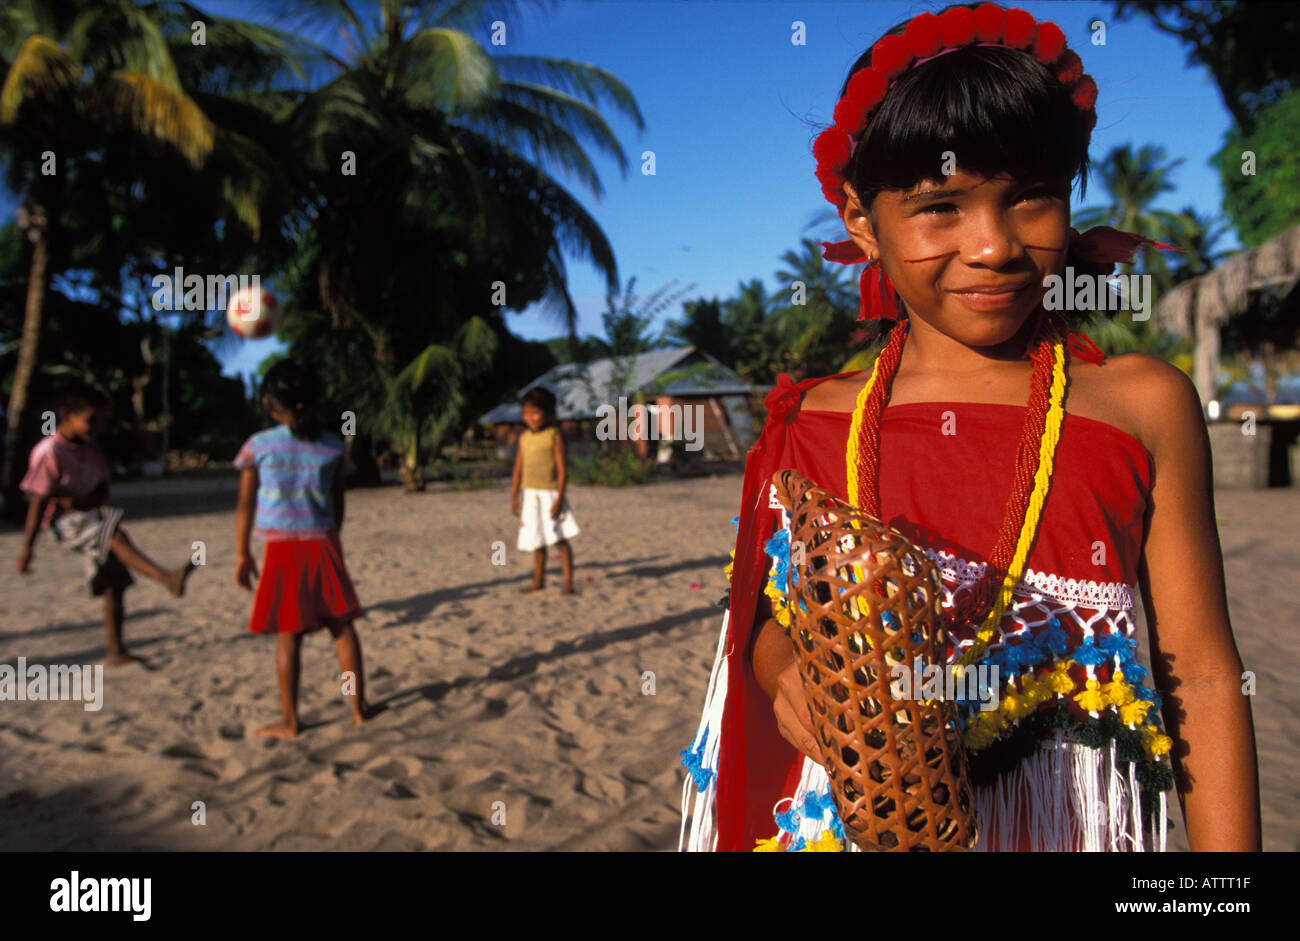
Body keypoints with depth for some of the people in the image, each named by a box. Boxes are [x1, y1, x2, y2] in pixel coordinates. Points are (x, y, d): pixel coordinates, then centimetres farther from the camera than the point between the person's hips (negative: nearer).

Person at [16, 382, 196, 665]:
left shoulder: (92, 451, 9)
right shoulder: (49, 451, -11)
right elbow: (38, 501, -12)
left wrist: (84, 501, -8)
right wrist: (27, 548, -11)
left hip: (90, 516, 8)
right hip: (63, 522, -8)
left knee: (114, 584, 4)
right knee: (116, 535, -35)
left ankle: (115, 651, 11)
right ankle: (168, 579, -51)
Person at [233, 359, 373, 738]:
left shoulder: (259, 446, -3)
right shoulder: (332, 447, 2)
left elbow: (245, 505, -1)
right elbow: (338, 504, 8)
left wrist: (241, 554, 6)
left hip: (281, 549, -2)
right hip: (323, 544, 2)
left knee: (288, 635, 3)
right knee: (342, 626, 9)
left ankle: (289, 721, 10)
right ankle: (358, 706, 16)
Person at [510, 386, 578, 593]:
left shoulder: (554, 436, -7)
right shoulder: (524, 437, 8)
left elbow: (562, 470, -10)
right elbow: (518, 469, 12)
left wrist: (559, 499, -16)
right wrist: (514, 497, 8)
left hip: (550, 494, -5)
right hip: (530, 495, 5)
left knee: (560, 539, -6)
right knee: (536, 540, 12)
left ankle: (568, 582, -1)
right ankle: (538, 581, 23)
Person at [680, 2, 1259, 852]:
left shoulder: (1144, 406, -5)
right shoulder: (814, 423, -3)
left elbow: (1203, 677, -4)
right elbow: (770, 619, 3)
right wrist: (784, 668, -19)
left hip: (1071, 819, 0)